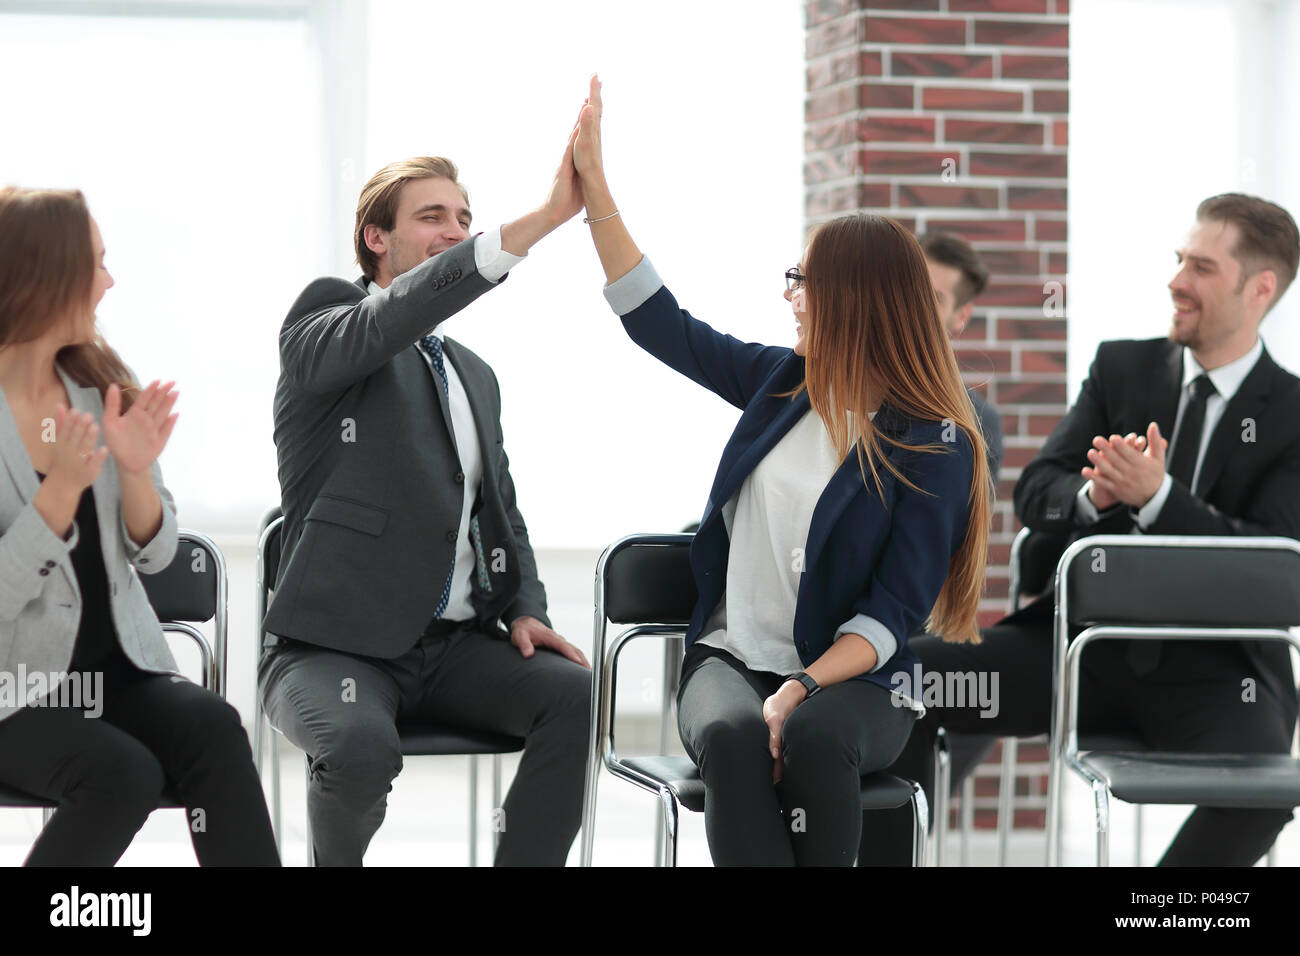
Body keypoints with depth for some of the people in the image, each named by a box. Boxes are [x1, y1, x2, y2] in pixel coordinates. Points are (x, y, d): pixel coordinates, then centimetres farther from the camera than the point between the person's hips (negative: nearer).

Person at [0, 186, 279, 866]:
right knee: (123, 772, -30)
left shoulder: (100, 386, 6)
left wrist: (135, 470, -12)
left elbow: (153, 554, 6)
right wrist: (63, 486, -27)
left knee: (213, 728, -25)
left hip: (117, 668, 5)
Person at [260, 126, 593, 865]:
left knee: (578, 694, -22)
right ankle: (338, 858, -2)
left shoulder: (476, 376, 22)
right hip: (338, 644, -5)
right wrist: (544, 217, -31)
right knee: (362, 744, -35)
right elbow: (391, 320, -23)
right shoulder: (326, 322, 0)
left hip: (455, 647, 6)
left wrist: (525, 609, 1)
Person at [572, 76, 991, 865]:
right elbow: (658, 321, 17)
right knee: (731, 735, -34)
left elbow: (894, 614, -10)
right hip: (729, 659, 3)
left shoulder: (934, 445, -5)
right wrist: (594, 182, 15)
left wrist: (804, 690, -25)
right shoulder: (782, 384, 10)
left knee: (815, 737, -39)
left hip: (852, 682, -3)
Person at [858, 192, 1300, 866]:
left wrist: (1157, 496, -23)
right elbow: (1033, 495, 5)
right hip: (1087, 646, 4)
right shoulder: (1121, 367, 11)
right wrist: (1093, 497, -20)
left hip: (1213, 669, -3)